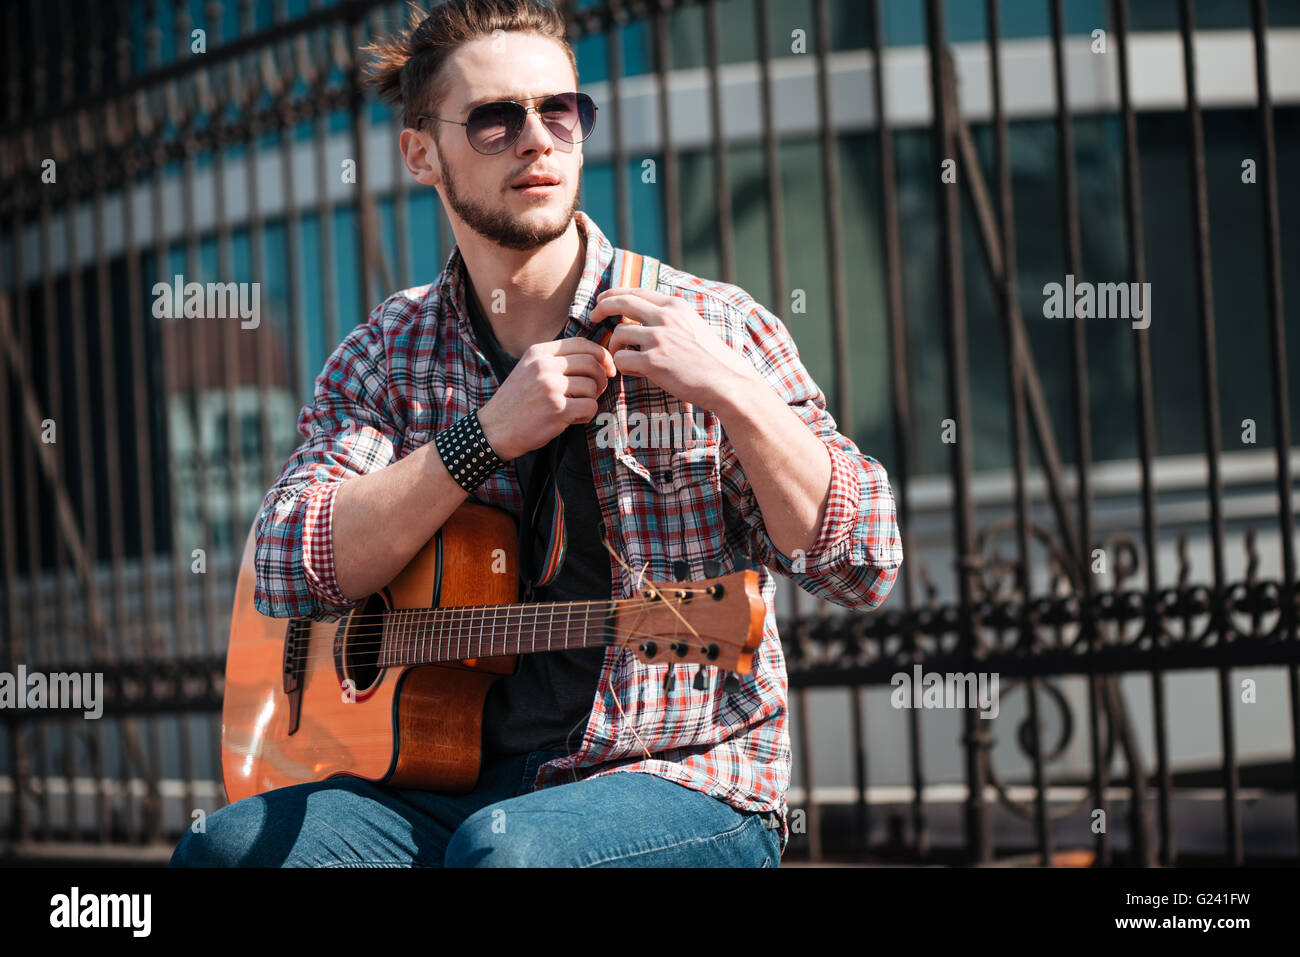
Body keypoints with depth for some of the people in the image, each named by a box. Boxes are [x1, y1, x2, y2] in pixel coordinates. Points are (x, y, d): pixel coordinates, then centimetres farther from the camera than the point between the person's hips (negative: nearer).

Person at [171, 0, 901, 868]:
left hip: (686, 783, -3)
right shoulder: (386, 355, 8)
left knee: (506, 847, -35)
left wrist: (730, 391, -19)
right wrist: (487, 437, -14)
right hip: (462, 785, 3)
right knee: (224, 850, -21)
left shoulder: (711, 326, -1)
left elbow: (865, 568, -6)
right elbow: (289, 576, -6)